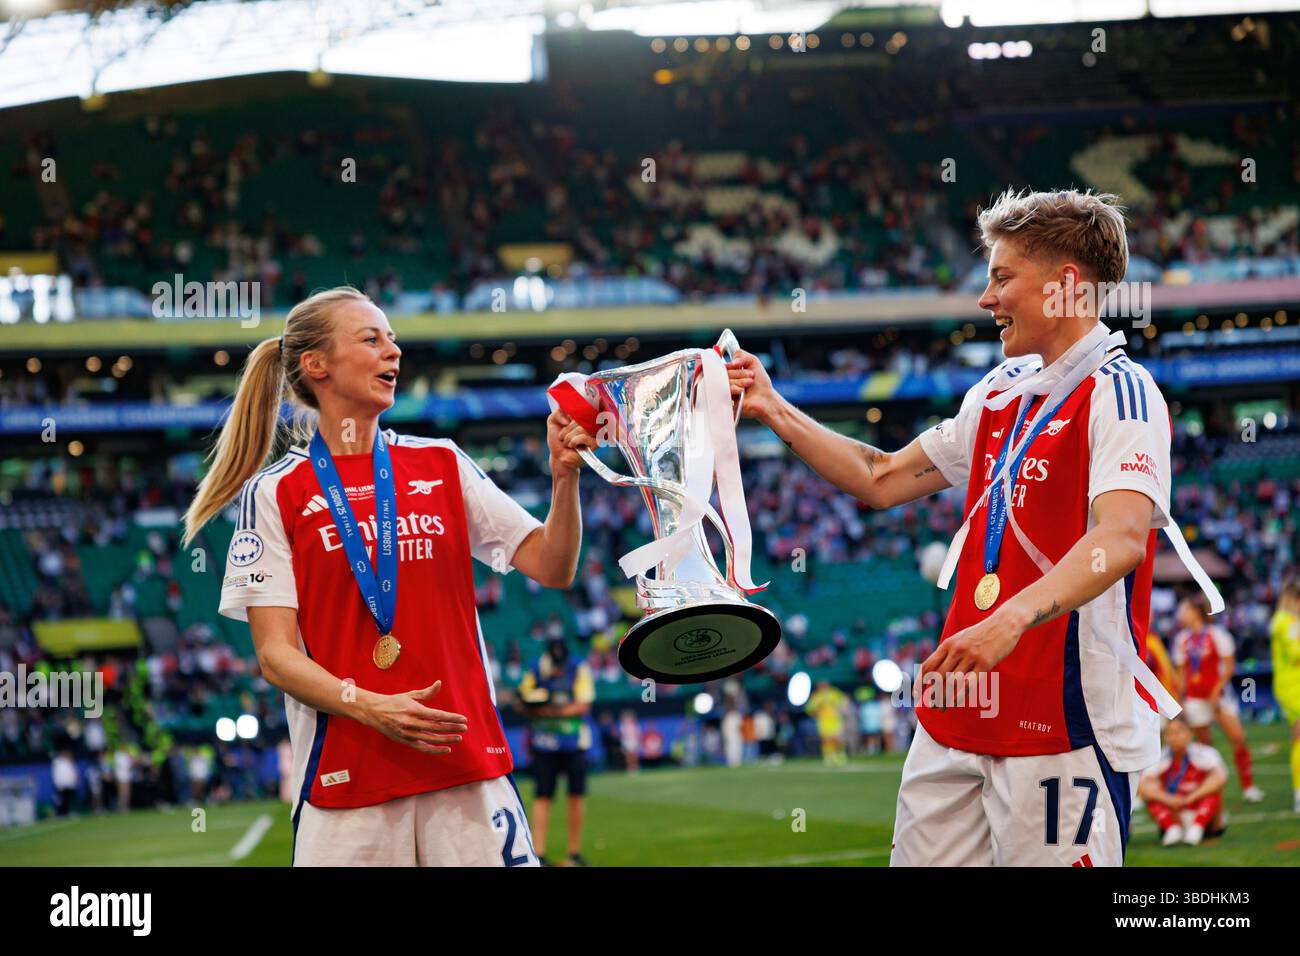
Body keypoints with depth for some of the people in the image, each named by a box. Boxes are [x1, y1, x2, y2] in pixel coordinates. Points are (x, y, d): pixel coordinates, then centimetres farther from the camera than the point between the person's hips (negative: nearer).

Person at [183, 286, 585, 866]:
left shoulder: (442, 465, 12)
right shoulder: (273, 494, 1)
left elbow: (553, 569, 9)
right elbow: (276, 655, -4)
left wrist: (564, 477, -8)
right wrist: (370, 707, -19)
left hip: (467, 767, 3)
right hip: (347, 774, -3)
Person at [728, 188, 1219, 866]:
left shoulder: (1118, 392, -11)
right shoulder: (1001, 391, 16)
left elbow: (1121, 538, -27)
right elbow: (882, 480, 26)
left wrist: (1011, 618, -40)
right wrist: (774, 411, 20)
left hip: (1069, 730, -8)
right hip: (955, 721, 8)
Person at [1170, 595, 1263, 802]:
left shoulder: (1216, 635, -5)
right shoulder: (1182, 639, 8)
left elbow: (1229, 665, -6)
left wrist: (1217, 690, -14)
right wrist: (1181, 697, 7)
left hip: (1218, 694, -4)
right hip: (1194, 698, 4)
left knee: (1238, 738, -11)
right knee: (1203, 743, 3)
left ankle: (1248, 787, -5)